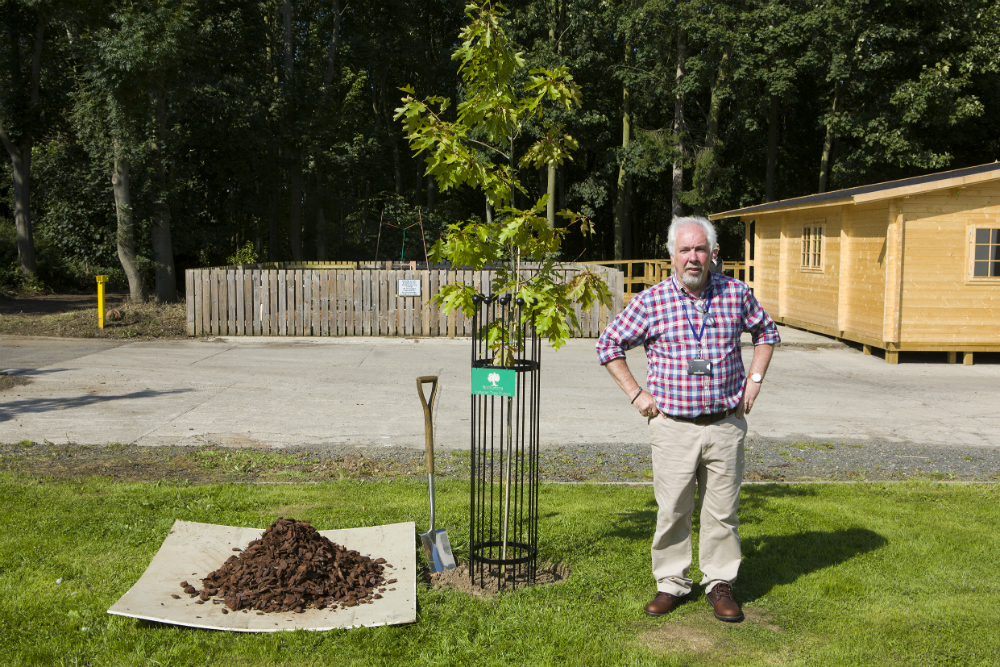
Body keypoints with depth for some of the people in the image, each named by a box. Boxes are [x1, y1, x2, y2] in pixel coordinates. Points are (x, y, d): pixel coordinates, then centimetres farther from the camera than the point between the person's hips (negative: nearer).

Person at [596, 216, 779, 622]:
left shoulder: (735, 294, 2)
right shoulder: (651, 302, -4)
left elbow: (766, 332, 19)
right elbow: (609, 345, 5)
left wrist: (754, 381, 8)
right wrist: (636, 393, 0)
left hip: (726, 423, 1)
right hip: (673, 425, -1)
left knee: (723, 510, 8)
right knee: (673, 509, 5)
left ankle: (721, 584, 22)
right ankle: (671, 584, 20)